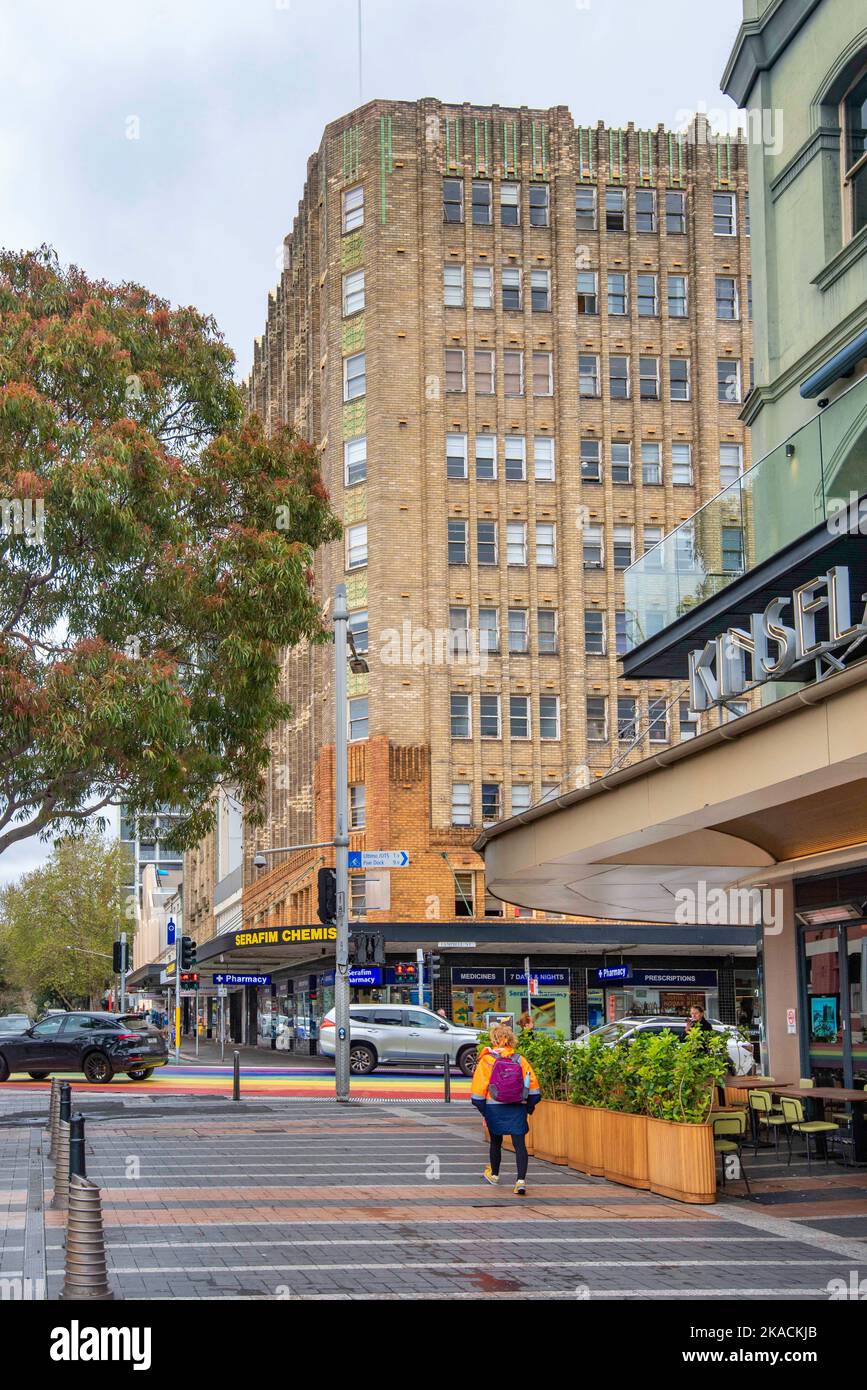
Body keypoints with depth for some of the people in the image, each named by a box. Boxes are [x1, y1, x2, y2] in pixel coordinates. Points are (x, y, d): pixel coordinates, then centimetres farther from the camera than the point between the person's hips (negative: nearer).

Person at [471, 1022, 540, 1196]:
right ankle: (521, 1181, -15)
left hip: (494, 1108, 0)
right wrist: (529, 1107, 12)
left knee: (496, 1142, 19)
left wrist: (482, 1110, 6)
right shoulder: (520, 1060, -1)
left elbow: (479, 1090, -5)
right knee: (520, 1144, -2)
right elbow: (533, 1087, 1)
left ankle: (494, 1174, 39)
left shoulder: (486, 1061, -7)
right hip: (518, 1109, 0)